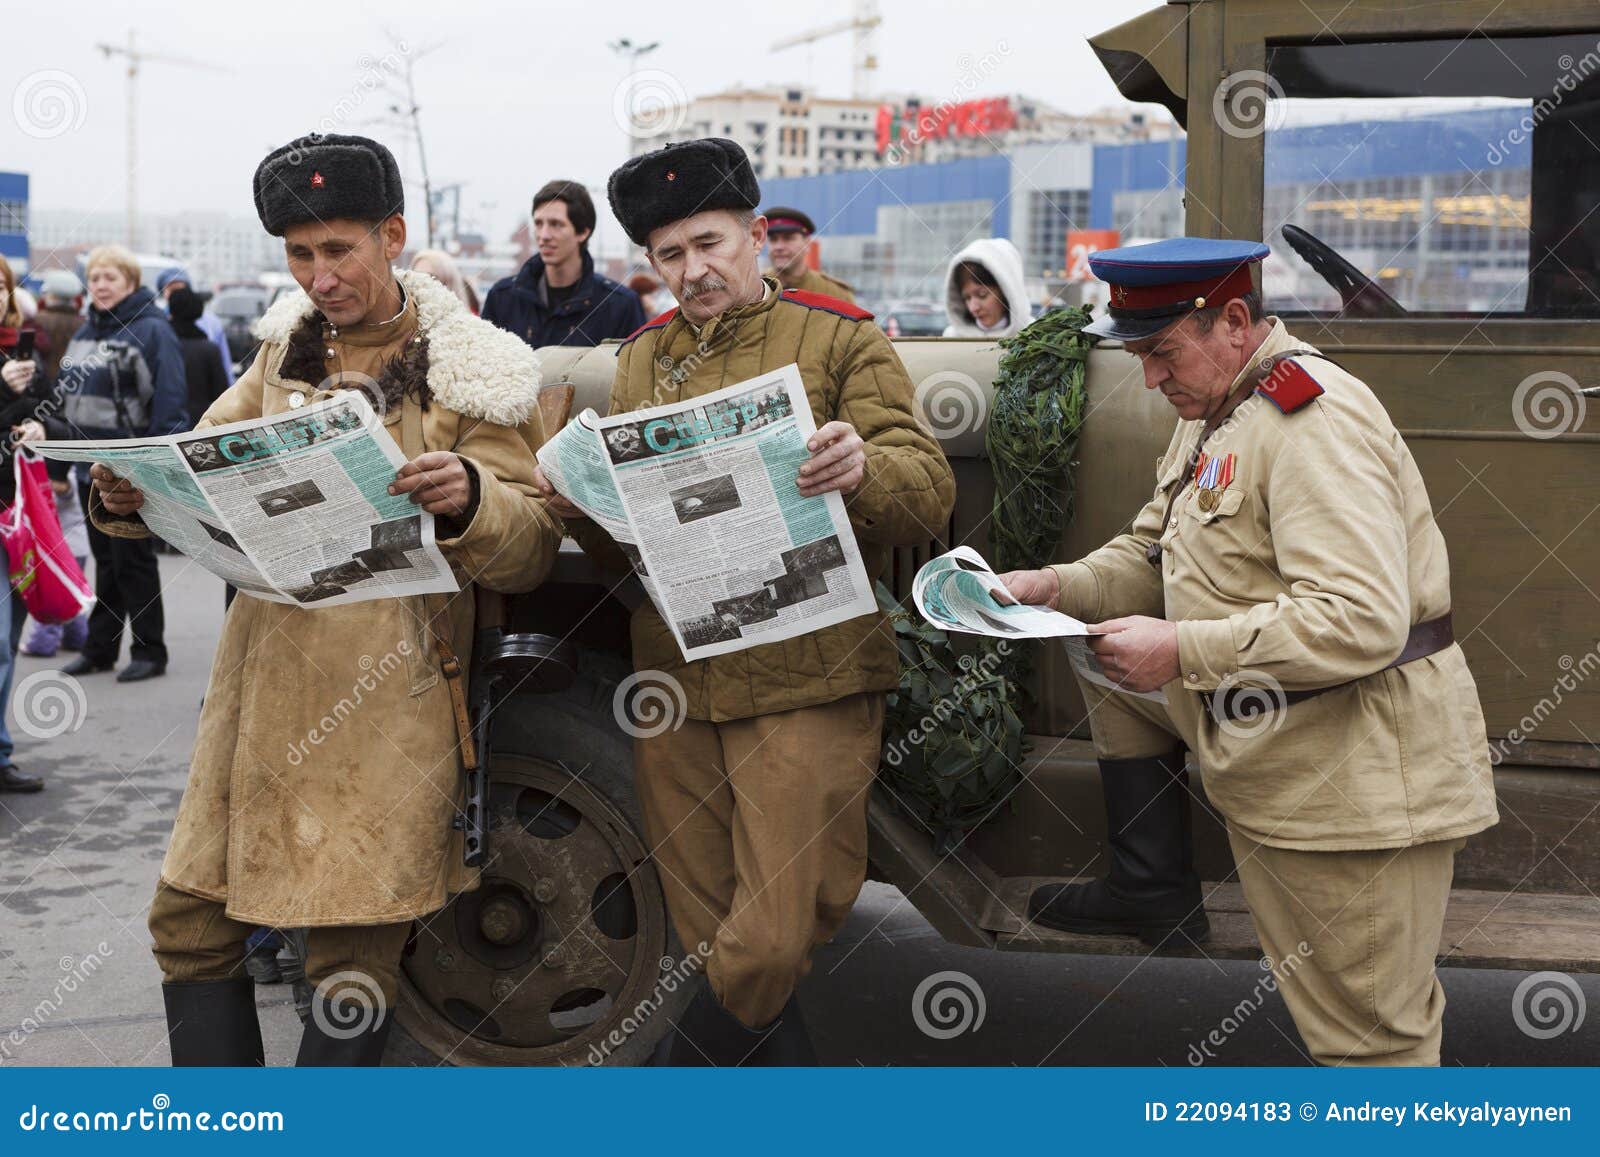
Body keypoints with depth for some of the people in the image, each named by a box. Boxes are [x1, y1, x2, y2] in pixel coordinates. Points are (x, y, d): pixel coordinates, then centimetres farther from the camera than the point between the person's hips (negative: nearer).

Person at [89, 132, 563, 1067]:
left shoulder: (470, 375, -3)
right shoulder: (286, 352, 14)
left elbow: (533, 549, -8)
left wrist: (468, 500, -29)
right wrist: (129, 498, -9)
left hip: (389, 701, -5)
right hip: (263, 686, 6)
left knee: (355, 954, 1)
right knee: (191, 921, 10)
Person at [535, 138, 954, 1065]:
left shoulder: (843, 340, 2)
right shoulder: (642, 359, 15)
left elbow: (930, 494, -8)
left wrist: (862, 470, -30)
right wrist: (578, 503, -7)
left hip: (807, 685, -4)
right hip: (675, 684, 5)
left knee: (773, 944, -8)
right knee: (714, 939, 8)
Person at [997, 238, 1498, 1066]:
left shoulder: (1314, 418, -21)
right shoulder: (1214, 412, 11)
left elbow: (1363, 623, -31)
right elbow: (1154, 557, 18)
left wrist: (1182, 649, -28)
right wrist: (1053, 587, -1)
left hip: (1357, 772, -10)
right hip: (1268, 749, 10)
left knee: (1374, 1037, -2)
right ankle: (1154, 888, 22)